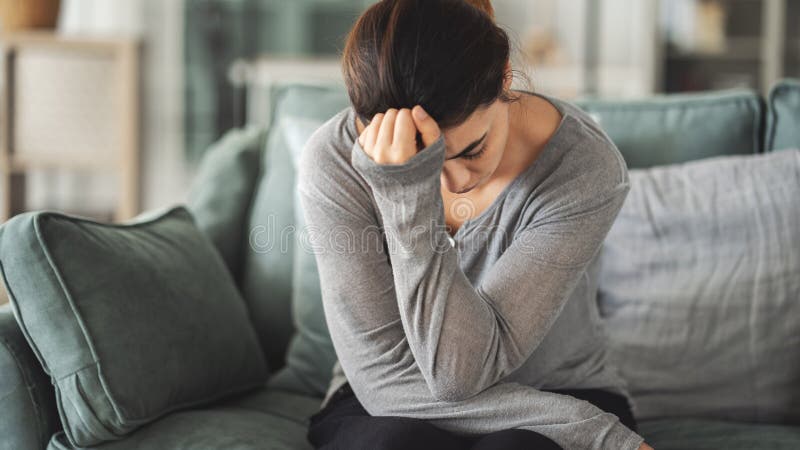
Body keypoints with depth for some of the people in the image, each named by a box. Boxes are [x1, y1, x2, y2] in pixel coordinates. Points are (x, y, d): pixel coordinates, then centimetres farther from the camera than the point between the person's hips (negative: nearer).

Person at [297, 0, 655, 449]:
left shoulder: (586, 168, -20)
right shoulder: (335, 163, -17)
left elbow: (462, 372, -24)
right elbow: (385, 375, -19)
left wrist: (410, 200, -35)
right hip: (390, 413, 1)